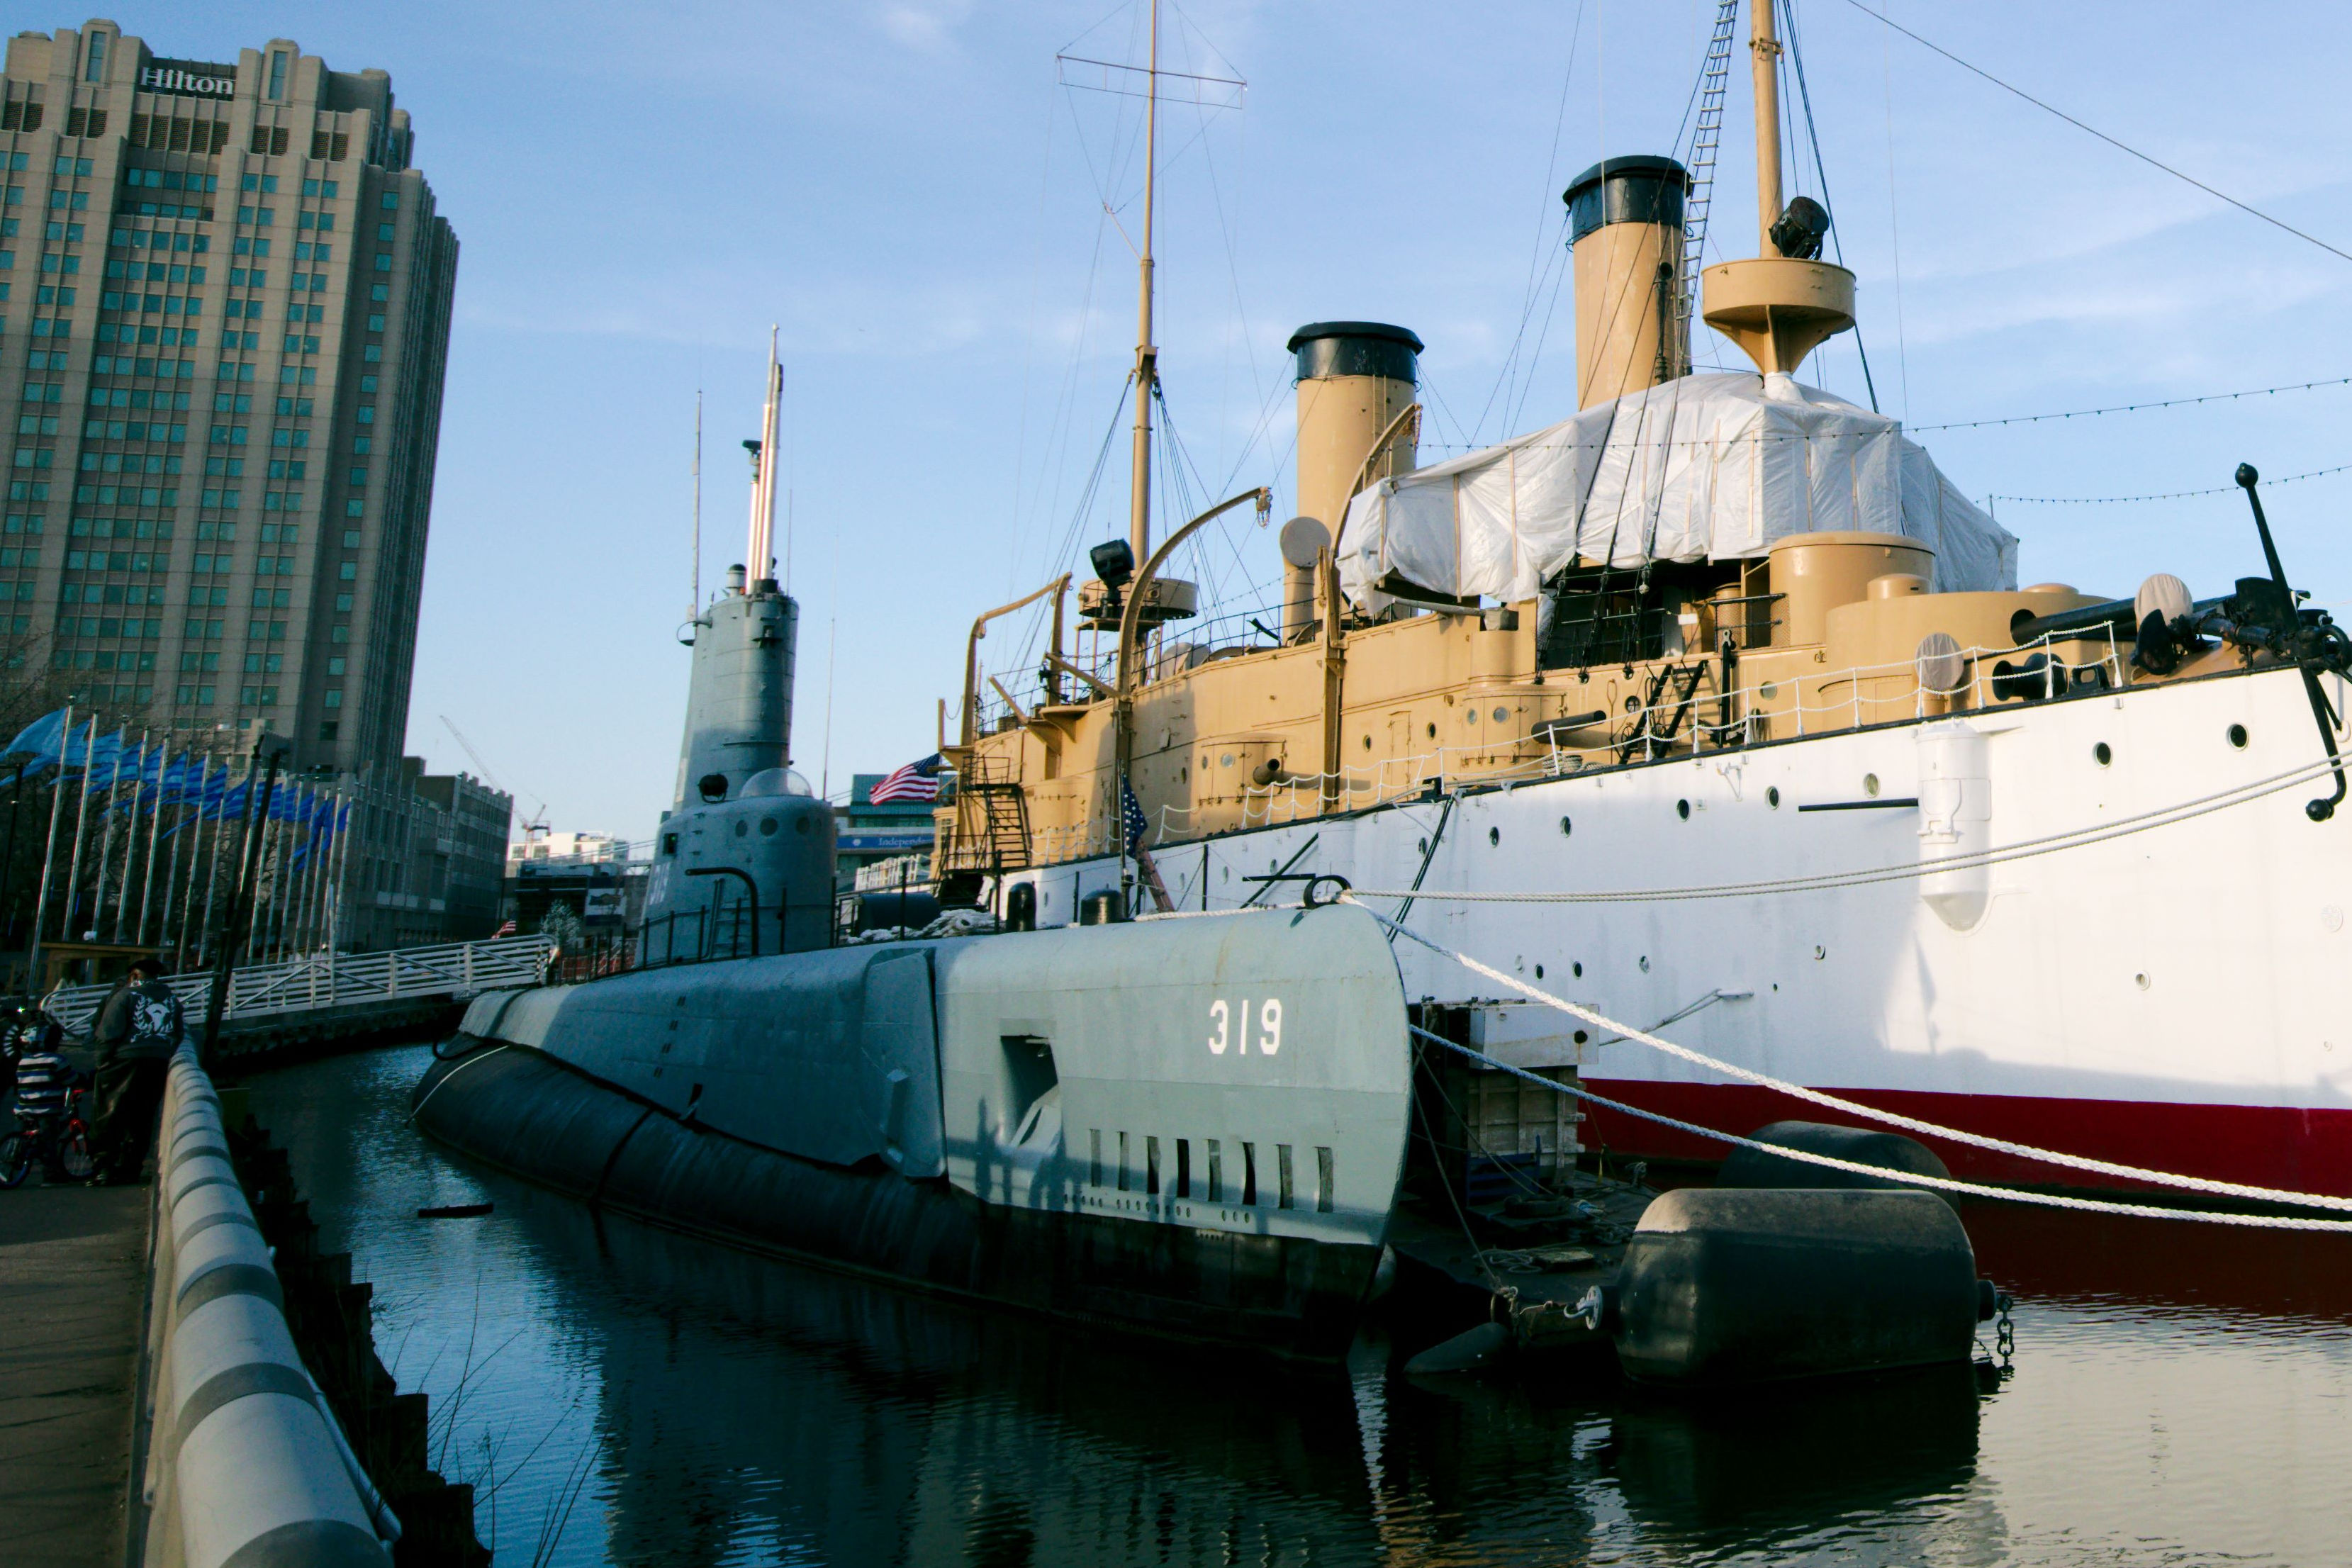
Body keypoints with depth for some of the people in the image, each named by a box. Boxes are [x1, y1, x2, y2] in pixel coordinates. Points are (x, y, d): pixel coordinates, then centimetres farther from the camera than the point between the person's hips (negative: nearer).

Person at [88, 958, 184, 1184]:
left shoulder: (125, 994, 0)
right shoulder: (172, 999, 15)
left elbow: (108, 1033, -5)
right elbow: (181, 1032, 15)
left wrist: (102, 1063, 0)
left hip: (127, 1060, -4)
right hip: (160, 1064, 4)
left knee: (112, 1114, 1)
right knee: (142, 1117, 8)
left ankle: (104, 1165, -5)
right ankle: (130, 1167, 9)